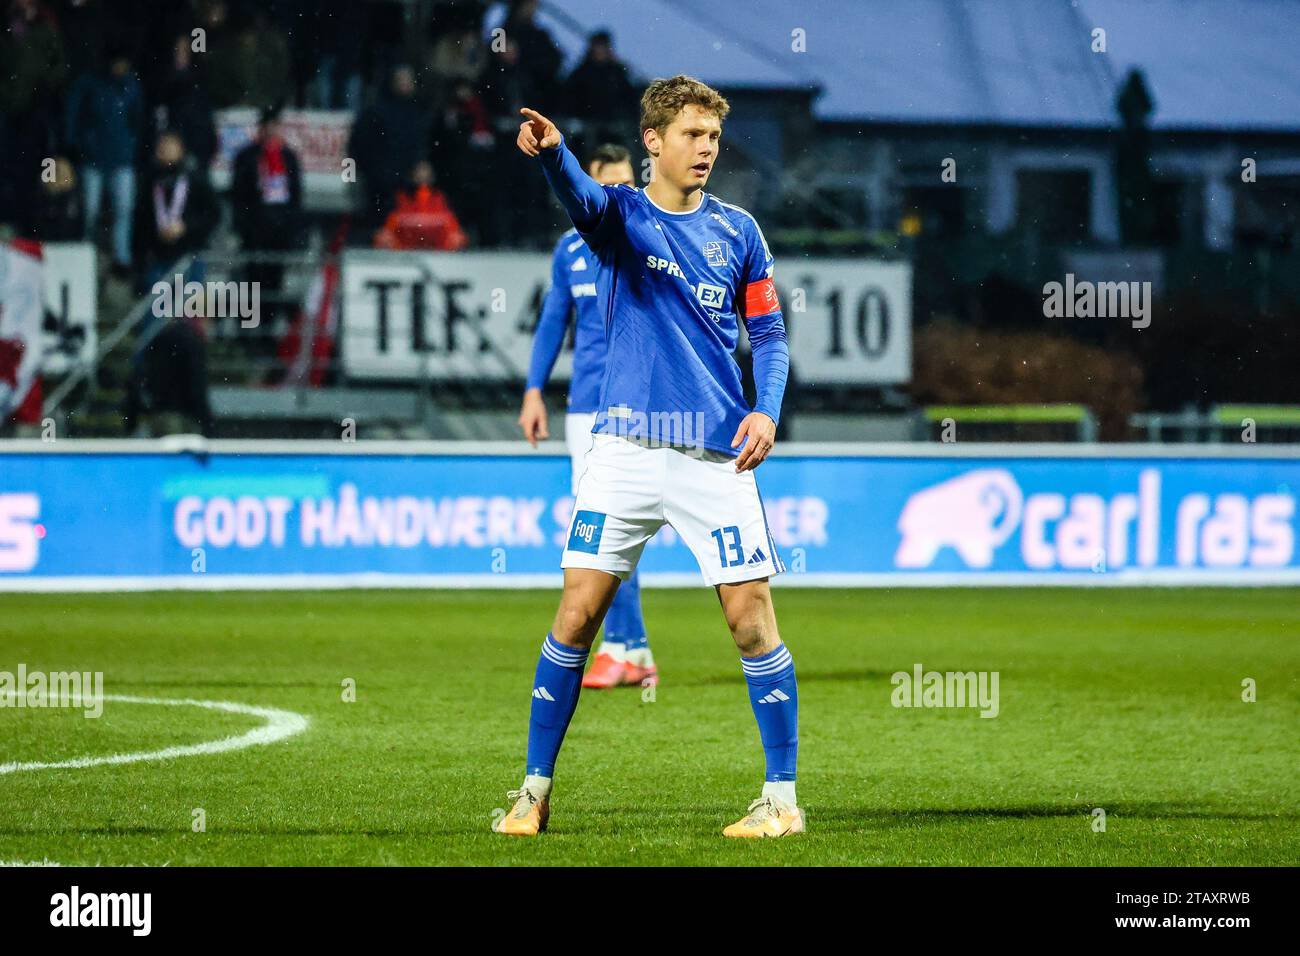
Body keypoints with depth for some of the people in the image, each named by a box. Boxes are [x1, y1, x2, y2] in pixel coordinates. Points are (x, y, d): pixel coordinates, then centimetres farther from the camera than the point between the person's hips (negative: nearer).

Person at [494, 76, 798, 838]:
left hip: (717, 453, 1)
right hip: (625, 446, -1)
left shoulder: (737, 230, 8)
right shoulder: (622, 214, 2)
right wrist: (552, 152, -45)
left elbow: (770, 334, 13)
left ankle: (783, 796, 5)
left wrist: (768, 410, -6)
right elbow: (582, 198, -22)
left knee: (752, 618, -4)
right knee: (578, 612, -3)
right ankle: (536, 790, 8)